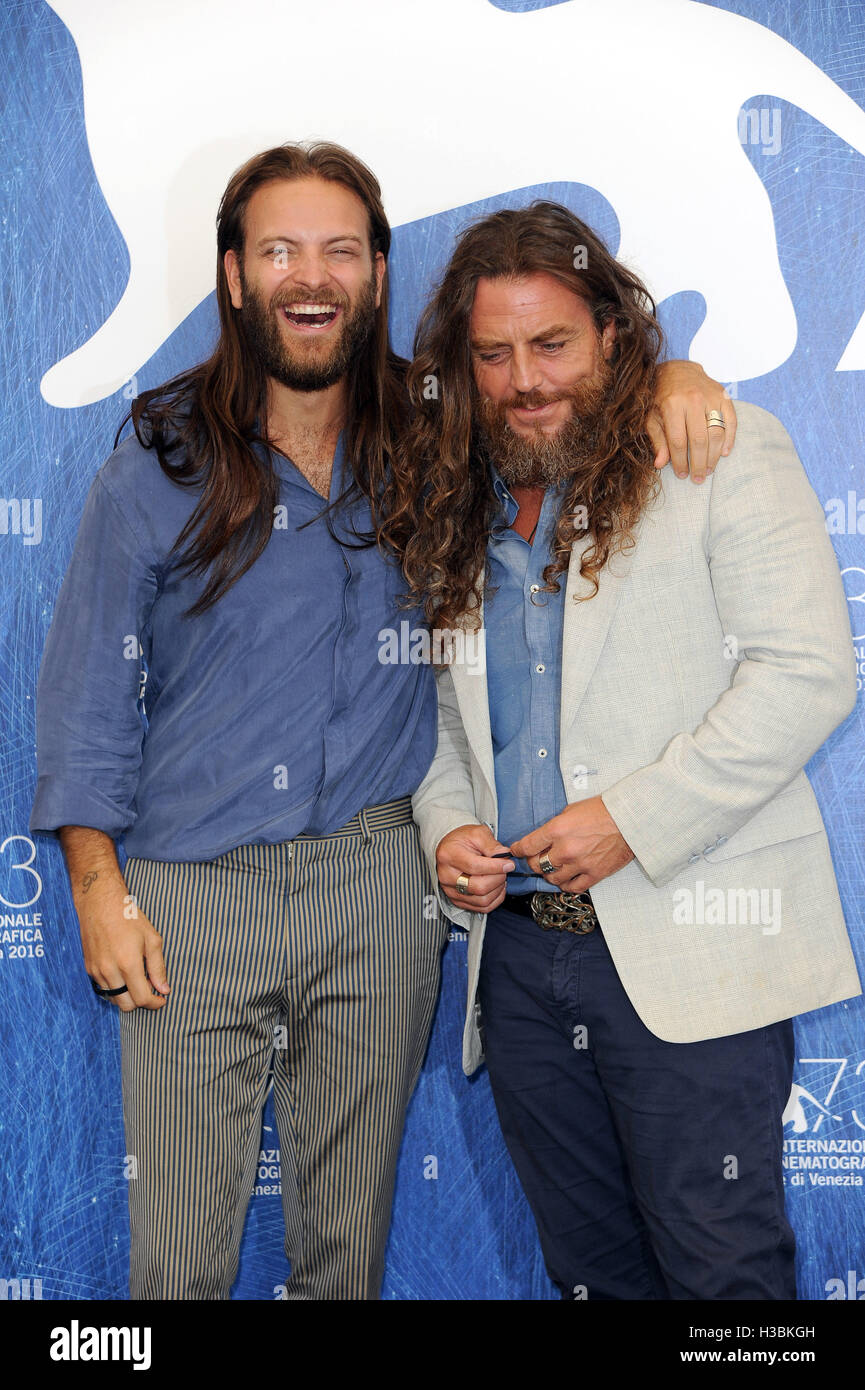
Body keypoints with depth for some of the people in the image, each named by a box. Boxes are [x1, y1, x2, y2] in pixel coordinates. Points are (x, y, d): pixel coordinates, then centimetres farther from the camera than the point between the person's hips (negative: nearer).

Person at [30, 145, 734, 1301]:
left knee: (350, 1229, 14)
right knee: (179, 1245, 2)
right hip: (192, 893, -1)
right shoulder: (159, 468, -2)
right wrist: (98, 888, -4)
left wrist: (671, 377, -6)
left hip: (378, 886, 2)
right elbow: (88, 691, 1)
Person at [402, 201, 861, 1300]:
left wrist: (635, 818, -17)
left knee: (723, 1268, -2)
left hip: (689, 953, -5)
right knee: (590, 1268, 15)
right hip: (516, 952, 6)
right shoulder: (461, 510, 14)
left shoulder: (723, 450, -3)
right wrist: (446, 825, 2)